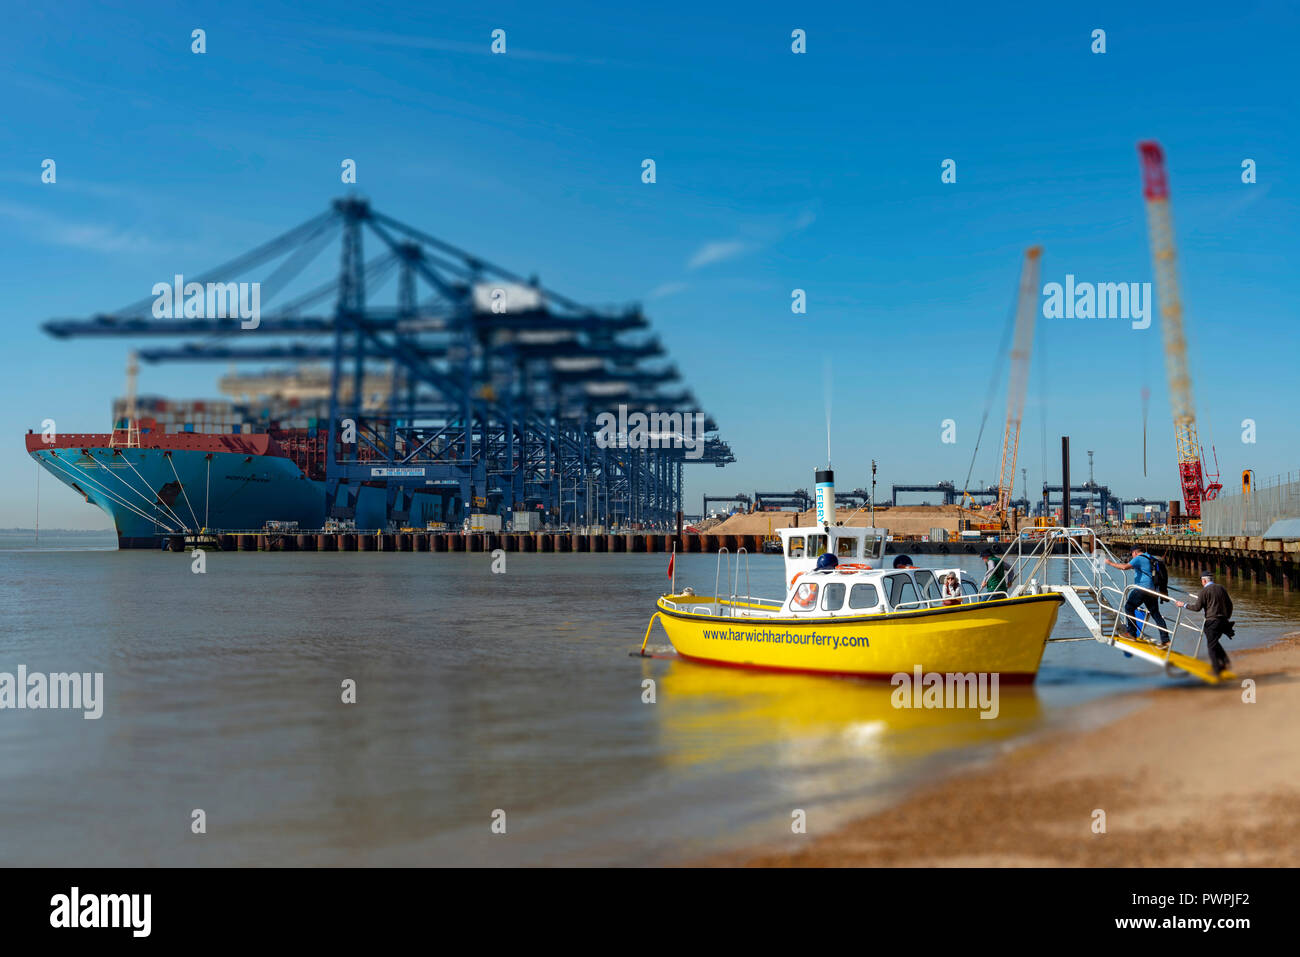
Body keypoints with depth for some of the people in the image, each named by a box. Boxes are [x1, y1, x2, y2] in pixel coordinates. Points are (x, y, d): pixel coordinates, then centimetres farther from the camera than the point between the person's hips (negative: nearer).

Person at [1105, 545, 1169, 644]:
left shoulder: (1138, 558, -7)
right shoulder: (1150, 559, 20)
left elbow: (1125, 567, -19)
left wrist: (1111, 563, -10)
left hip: (1143, 588, -8)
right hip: (1153, 591, 8)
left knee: (1129, 607, 4)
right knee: (1156, 614, 10)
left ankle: (1131, 633, 0)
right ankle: (1165, 639, 7)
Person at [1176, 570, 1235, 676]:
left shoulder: (1205, 590, -8)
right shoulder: (1222, 588, 10)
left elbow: (1197, 607, -12)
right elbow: (1229, 605, 15)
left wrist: (1184, 604, 1)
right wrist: (1227, 618, 26)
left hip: (1212, 622, -6)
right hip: (1223, 621, 6)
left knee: (1212, 646, 2)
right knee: (1214, 643, 23)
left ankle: (1217, 671, 2)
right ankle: (1225, 661, 11)